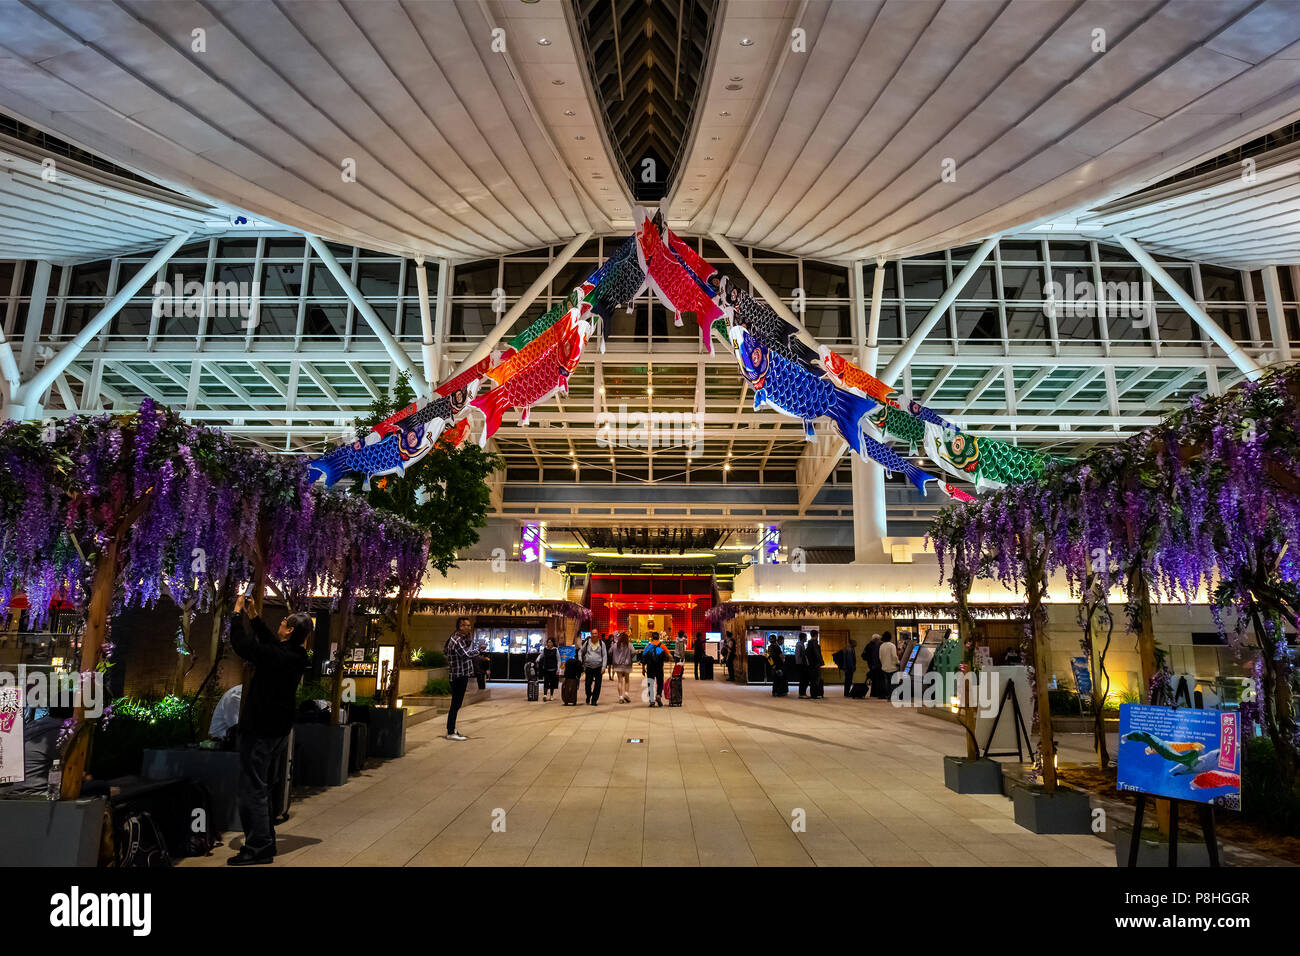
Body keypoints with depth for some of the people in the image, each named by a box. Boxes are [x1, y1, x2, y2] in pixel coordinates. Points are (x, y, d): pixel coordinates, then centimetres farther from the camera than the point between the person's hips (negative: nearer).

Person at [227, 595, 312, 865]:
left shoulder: (274, 656, -22)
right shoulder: (296, 656, 3)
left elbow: (242, 644, -16)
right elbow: (268, 639, 20)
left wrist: (238, 613, -4)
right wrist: (253, 616, 22)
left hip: (260, 731, -9)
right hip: (279, 731, 9)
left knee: (253, 790, -2)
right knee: (263, 788, 20)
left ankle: (258, 848, 1)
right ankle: (266, 841, 29)